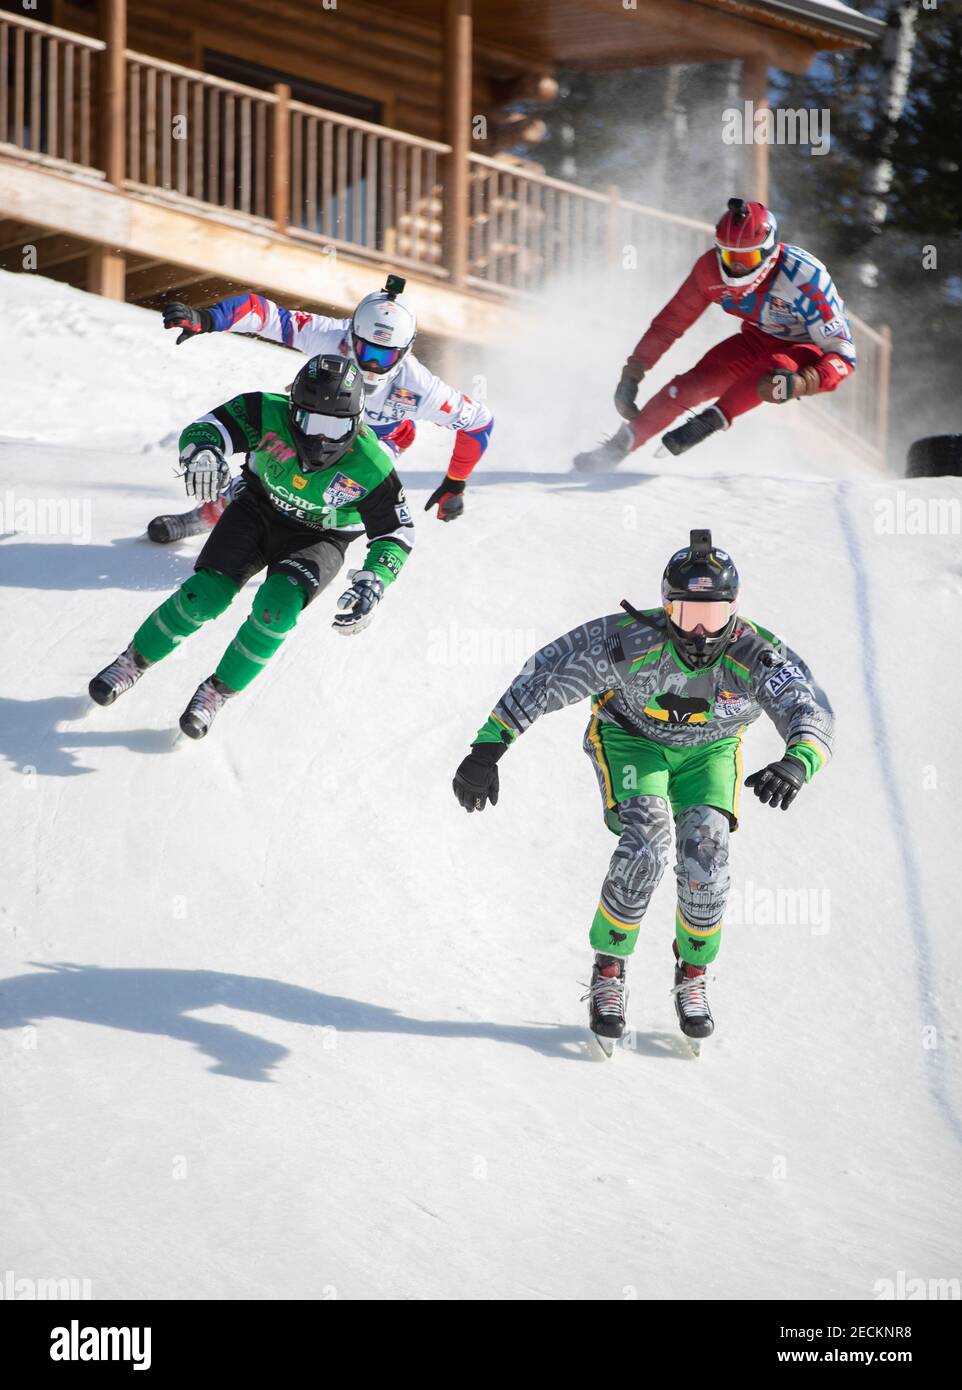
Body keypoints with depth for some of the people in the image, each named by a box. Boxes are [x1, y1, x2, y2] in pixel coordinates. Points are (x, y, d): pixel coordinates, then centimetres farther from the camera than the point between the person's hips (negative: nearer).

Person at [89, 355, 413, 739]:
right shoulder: (269, 415, -29)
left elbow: (396, 533, -17)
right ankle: (134, 662, 11)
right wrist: (204, 451, -52)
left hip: (318, 540, -1)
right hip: (259, 509, 1)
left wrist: (373, 584, -34)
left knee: (277, 607, -28)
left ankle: (217, 693, -6)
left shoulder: (371, 469, -29)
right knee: (206, 593, -16)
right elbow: (206, 428, -27)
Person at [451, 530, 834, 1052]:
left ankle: (693, 974, 6)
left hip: (708, 750, 2)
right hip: (630, 737, -2)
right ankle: (608, 968, -9)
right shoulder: (629, 642, -34)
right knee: (649, 835, -27)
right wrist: (487, 748, -32)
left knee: (706, 846, -20)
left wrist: (797, 762, -64)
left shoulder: (754, 655, -31)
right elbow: (544, 677, -27)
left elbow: (809, 709, -41)